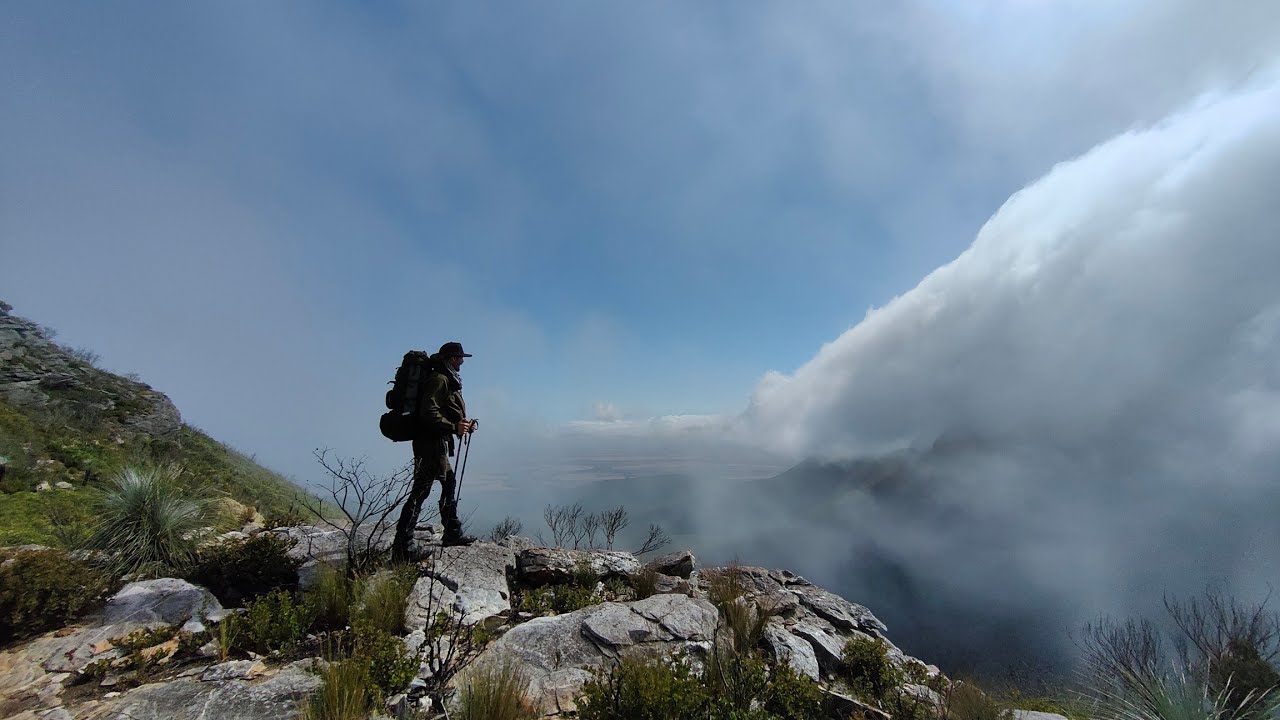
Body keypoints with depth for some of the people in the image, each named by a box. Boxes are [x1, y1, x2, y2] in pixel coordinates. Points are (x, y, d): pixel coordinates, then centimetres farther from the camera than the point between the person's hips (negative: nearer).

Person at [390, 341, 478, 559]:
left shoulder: (447, 380, 20)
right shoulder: (439, 379, -13)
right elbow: (429, 413, -23)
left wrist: (462, 425, 11)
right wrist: (454, 427, -23)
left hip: (437, 444, 11)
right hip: (431, 444, -11)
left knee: (449, 483, 15)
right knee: (420, 490, -7)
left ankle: (453, 533, 25)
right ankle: (402, 543, 0)